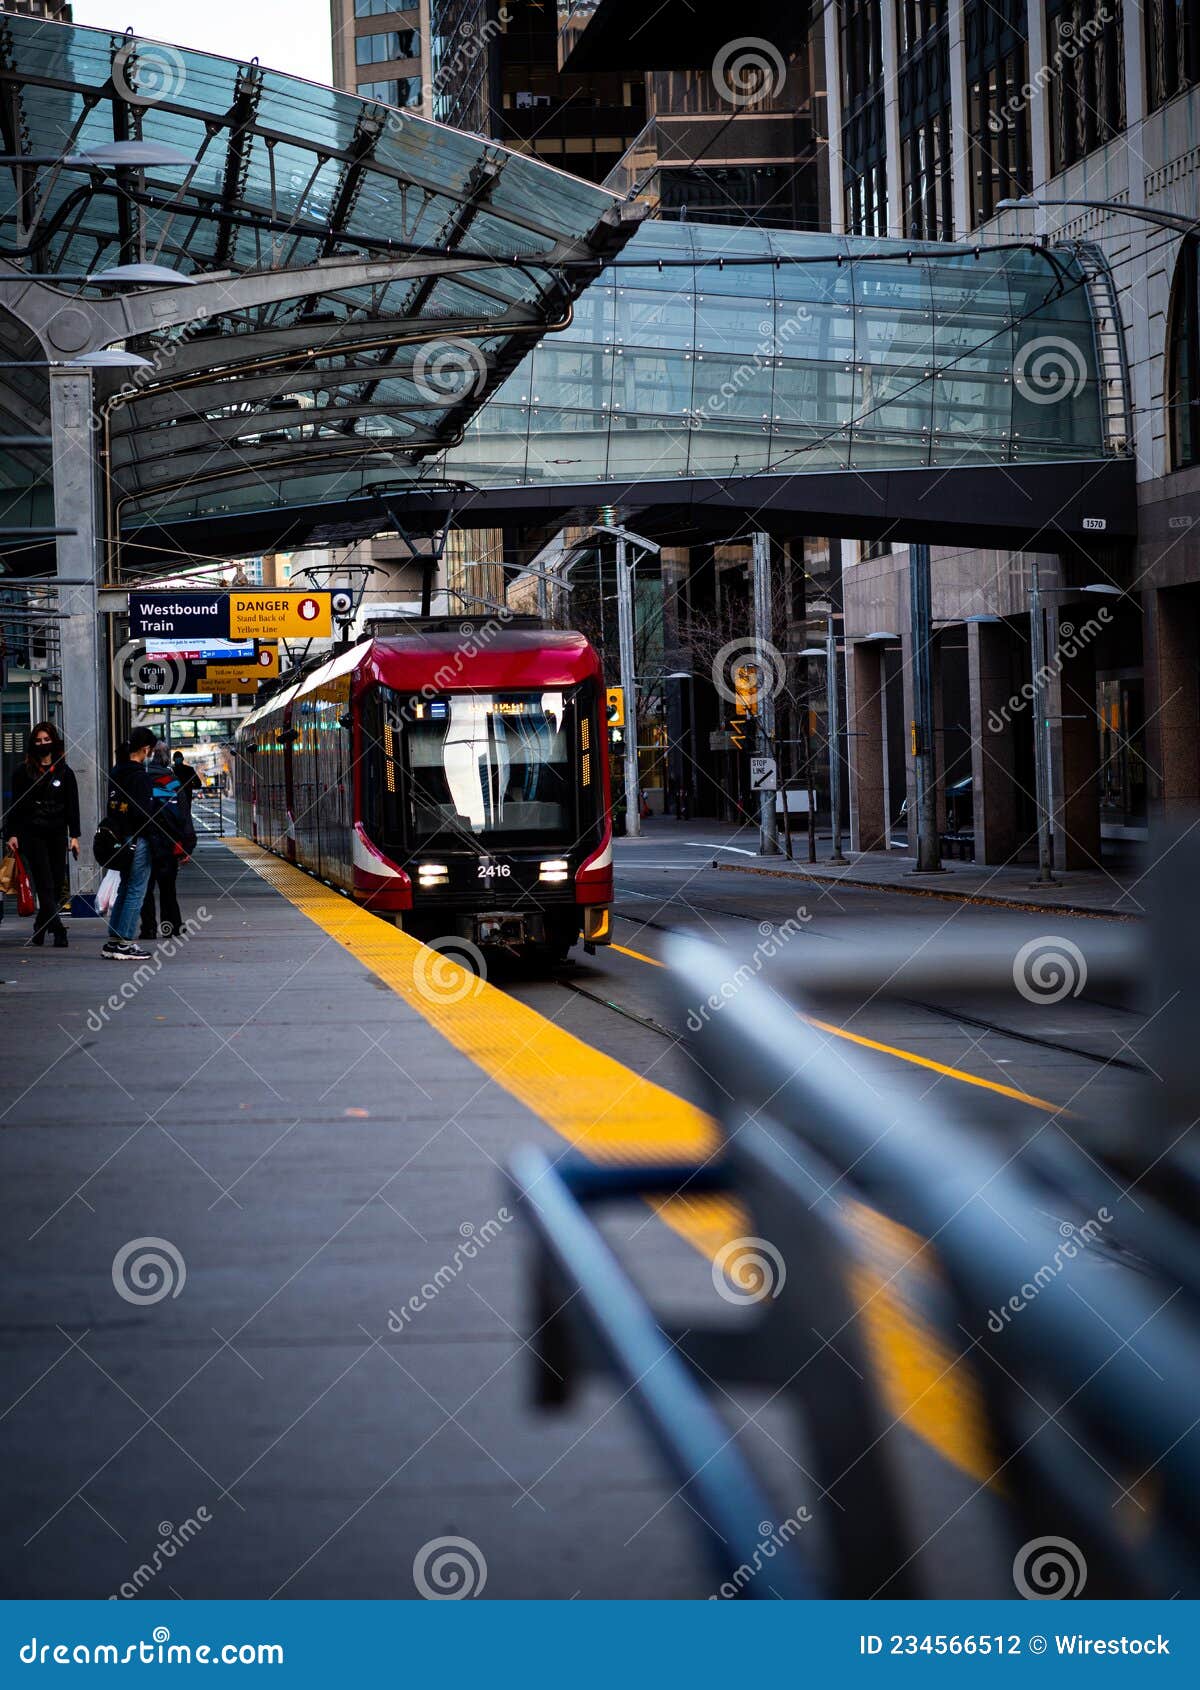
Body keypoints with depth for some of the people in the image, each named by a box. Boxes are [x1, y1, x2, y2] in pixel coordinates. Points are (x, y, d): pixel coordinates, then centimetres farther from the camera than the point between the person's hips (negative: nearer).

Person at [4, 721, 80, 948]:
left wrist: (74, 836, 2)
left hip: (57, 834, 3)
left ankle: (40, 928, 16)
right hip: (32, 834, -3)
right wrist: (11, 833, -2)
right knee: (46, 884, -9)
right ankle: (58, 931, -15)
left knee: (57, 884, 2)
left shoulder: (64, 773, 9)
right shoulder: (23, 772, 4)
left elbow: (72, 806, 9)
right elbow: (16, 804, 5)